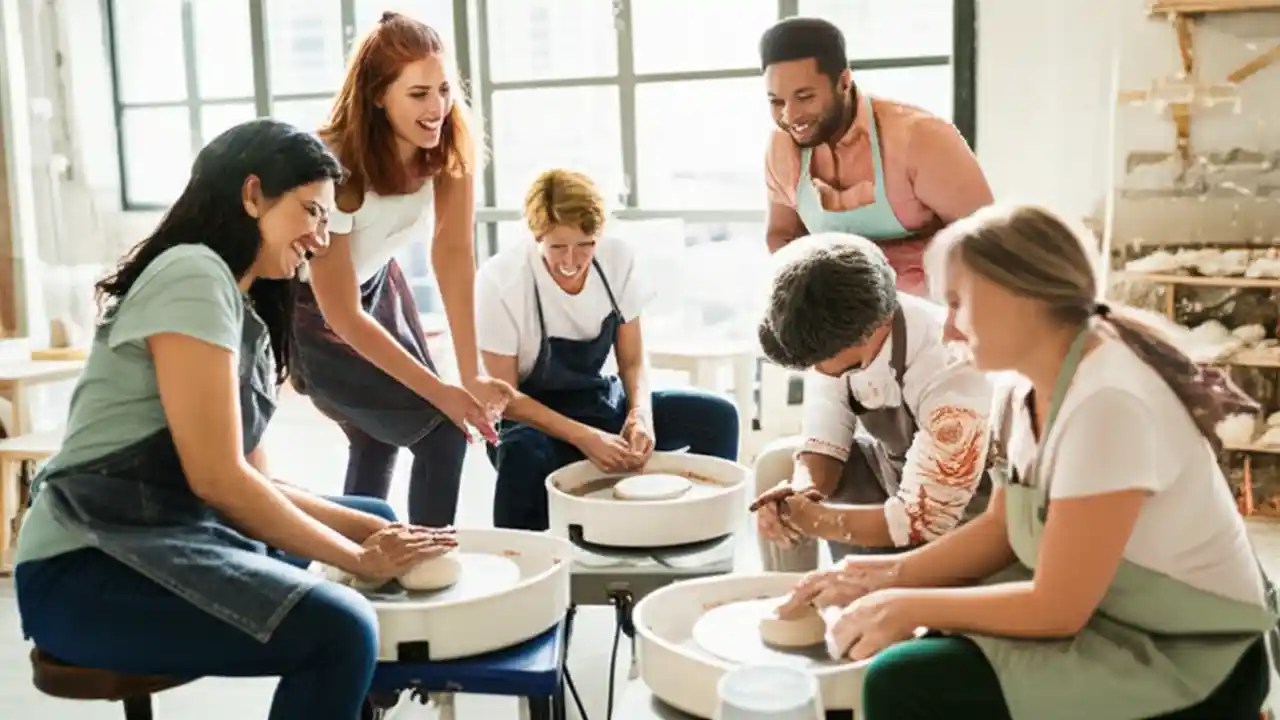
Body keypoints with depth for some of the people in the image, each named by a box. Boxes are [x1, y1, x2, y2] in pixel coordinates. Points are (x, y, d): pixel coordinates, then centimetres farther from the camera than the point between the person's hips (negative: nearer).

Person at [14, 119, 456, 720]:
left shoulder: (240, 304, 17)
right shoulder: (194, 275, -13)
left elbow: (255, 479, 11)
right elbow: (217, 478, -19)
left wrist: (371, 533, -1)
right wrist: (358, 558, -13)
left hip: (167, 534, 10)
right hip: (89, 566, -10)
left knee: (376, 516, 18)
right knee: (340, 628, -28)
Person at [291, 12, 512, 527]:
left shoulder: (452, 144, -19)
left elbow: (454, 252, -20)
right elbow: (342, 315, -27)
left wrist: (472, 375, -25)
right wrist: (443, 393, -28)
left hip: (377, 283, 6)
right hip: (305, 307, -6)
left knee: (379, 435, 12)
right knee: (439, 432, -13)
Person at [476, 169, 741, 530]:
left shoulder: (618, 260, -10)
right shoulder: (500, 280, -21)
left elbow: (632, 361, -1)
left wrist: (640, 414, -22)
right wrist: (583, 437, -28)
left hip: (603, 404, 5)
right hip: (535, 418, -4)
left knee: (717, 416, -13)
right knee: (522, 453, -40)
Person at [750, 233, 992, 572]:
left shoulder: (951, 375, -36)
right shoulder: (834, 332, -18)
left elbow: (924, 520, -31)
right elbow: (823, 443, -9)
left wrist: (812, 518, -30)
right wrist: (801, 493, -29)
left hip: (964, 513, -7)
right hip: (900, 466, 7)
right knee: (776, 463, -4)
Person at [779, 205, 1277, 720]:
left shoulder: (1106, 402, -26)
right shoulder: (1030, 386, 1)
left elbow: (1056, 607, -23)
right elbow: (1000, 530, 11)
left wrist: (907, 606, -13)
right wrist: (887, 576, 0)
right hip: (1104, 616, 8)